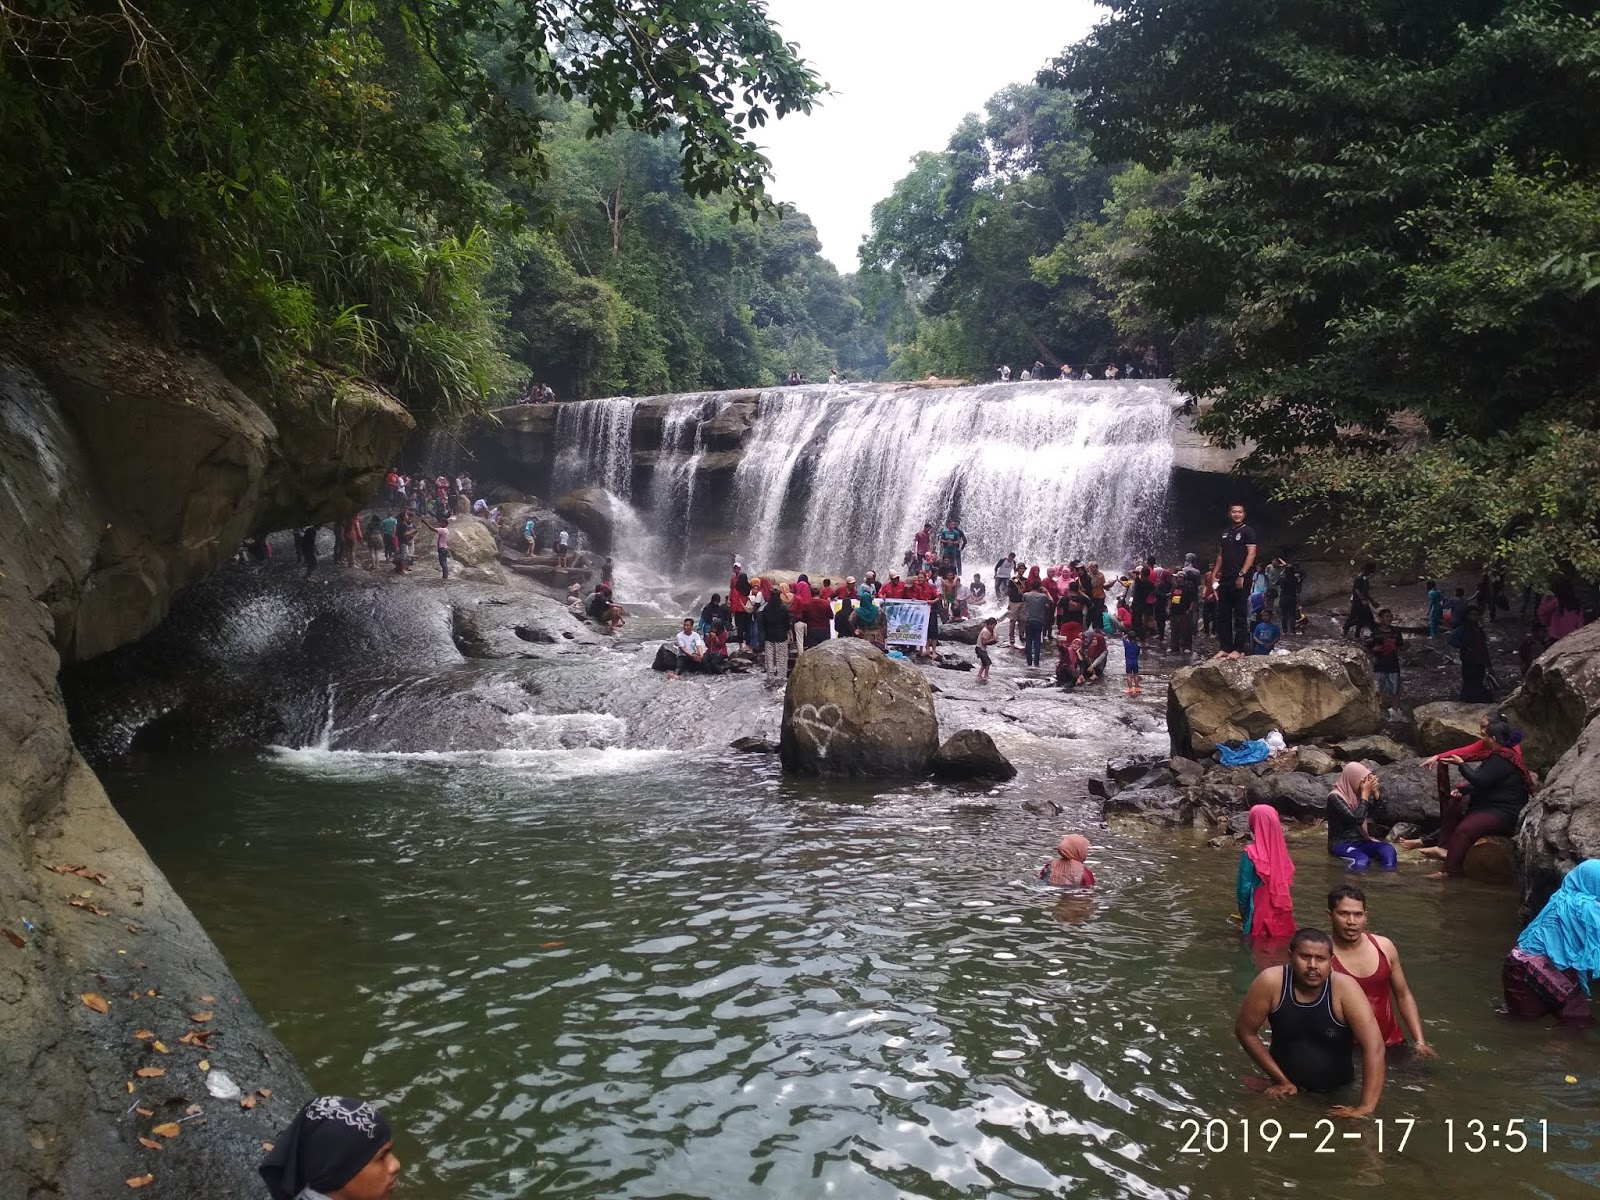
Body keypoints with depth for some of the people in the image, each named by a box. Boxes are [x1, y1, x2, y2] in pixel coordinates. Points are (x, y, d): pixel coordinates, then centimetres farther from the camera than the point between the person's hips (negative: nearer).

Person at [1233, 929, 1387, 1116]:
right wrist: (1281, 1080, -6)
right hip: (1288, 1092, 0)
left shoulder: (1344, 988, -22)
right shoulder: (1271, 982, -20)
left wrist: (1365, 1107, -31)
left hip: (1337, 1094, 0)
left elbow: (1374, 1047, -25)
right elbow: (1245, 1032, -9)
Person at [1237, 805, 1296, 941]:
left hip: (1260, 914, -5)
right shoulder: (1281, 851, 0)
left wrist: (1243, 912, 1)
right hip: (1283, 915, 5)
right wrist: (1286, 908, 18)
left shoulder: (1251, 853, -16)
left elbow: (1244, 888, -14)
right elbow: (1289, 884, 7)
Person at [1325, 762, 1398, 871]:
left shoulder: (1359, 794, 8)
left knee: (1388, 850, -23)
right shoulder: (1335, 797, -12)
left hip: (1361, 841, 6)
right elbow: (1357, 819, -23)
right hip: (1341, 844, -6)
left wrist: (1375, 792, -6)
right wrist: (1365, 795, -16)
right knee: (1362, 861, -37)